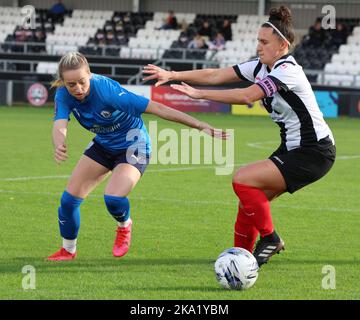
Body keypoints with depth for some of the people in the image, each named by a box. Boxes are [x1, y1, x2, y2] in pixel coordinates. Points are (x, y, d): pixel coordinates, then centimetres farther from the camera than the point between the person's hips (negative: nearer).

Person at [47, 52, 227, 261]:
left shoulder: (106, 90, -35)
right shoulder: (64, 95, -19)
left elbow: (156, 108, -36)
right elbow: (60, 126, -34)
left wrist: (201, 125, -38)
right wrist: (59, 146, -60)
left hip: (133, 147, -5)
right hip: (103, 145, 6)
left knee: (113, 198, -27)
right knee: (69, 198, 0)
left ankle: (124, 226, 9)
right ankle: (68, 250, 26)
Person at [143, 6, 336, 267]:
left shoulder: (287, 70, -20)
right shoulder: (260, 67, 6)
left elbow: (246, 96, -30)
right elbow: (216, 75, 4)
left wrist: (200, 94, -27)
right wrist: (173, 75, -5)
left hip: (314, 153, -9)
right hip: (292, 149, 9)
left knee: (243, 180, -16)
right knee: (252, 200, 5)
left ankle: (270, 238, -3)